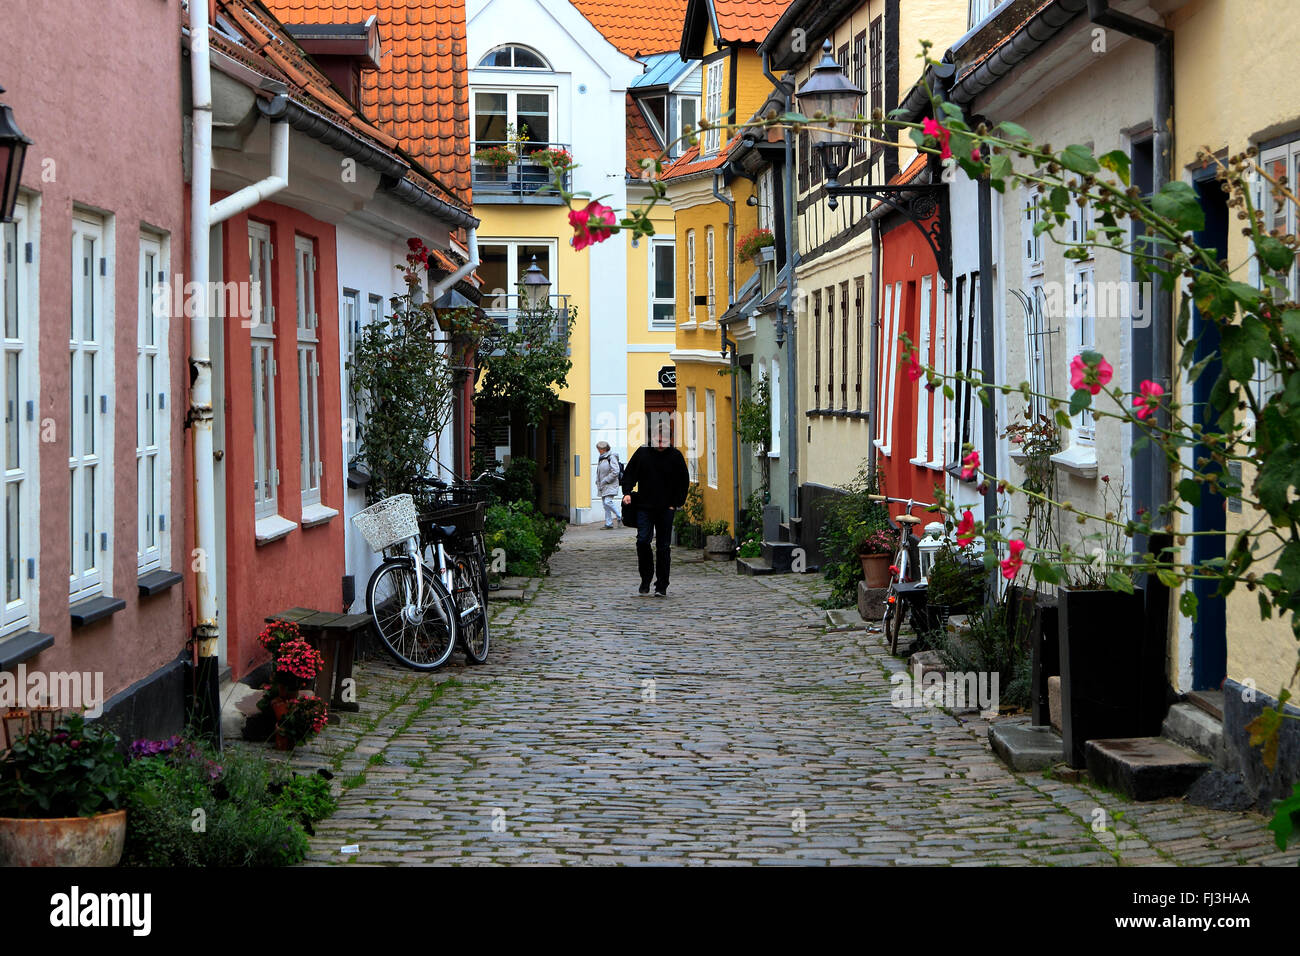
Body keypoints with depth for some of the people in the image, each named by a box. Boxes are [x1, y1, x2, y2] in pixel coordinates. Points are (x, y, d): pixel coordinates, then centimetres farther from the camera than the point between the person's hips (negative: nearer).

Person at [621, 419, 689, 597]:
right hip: (644, 507, 0)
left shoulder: (675, 456, 1)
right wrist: (627, 492, -6)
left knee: (663, 547, 2)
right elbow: (628, 474, 10)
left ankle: (662, 587, 8)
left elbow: (684, 482, 7)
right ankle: (646, 579, 4)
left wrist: (676, 504, -1)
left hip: (666, 509, 0)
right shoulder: (642, 452, 2)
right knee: (642, 541, -13)